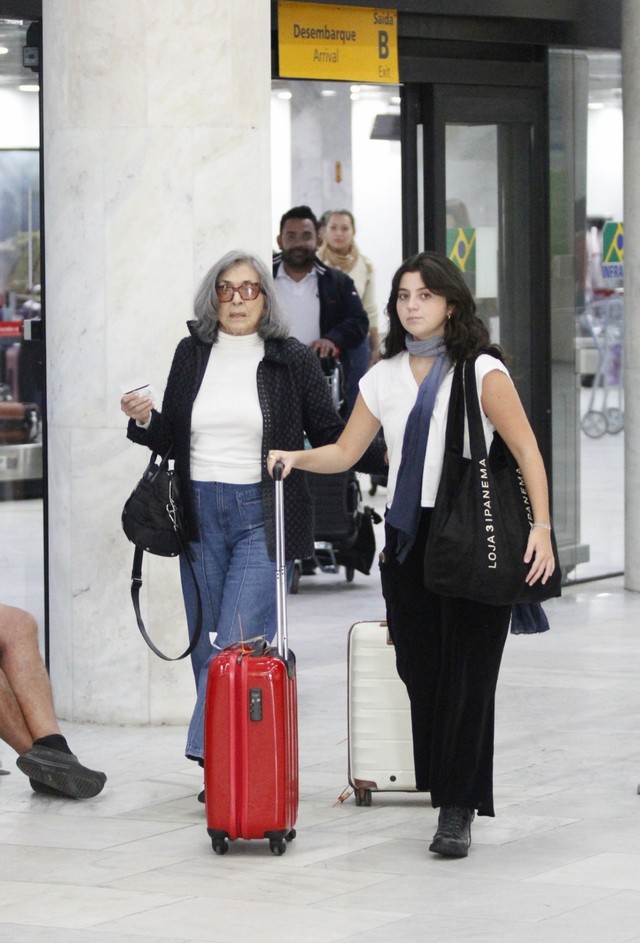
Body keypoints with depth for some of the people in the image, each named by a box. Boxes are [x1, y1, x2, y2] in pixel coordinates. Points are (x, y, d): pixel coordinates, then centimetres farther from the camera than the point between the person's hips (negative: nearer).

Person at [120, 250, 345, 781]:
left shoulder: (293, 359, 1)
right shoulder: (192, 354, 10)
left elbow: (330, 437, 7)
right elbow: (171, 438, 16)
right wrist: (145, 421, -4)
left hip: (263, 515, -4)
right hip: (200, 513, 4)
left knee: (238, 641, -15)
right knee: (206, 646, 6)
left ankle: (211, 753, -15)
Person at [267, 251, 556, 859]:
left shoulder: (482, 372, -2)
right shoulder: (384, 378, 12)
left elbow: (526, 452, -6)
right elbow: (346, 452, 15)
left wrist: (541, 527, -14)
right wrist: (296, 457, -4)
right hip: (408, 538, 5)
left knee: (466, 674, -7)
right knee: (420, 671, 2)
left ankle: (458, 809, -5)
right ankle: (449, 792, 14)